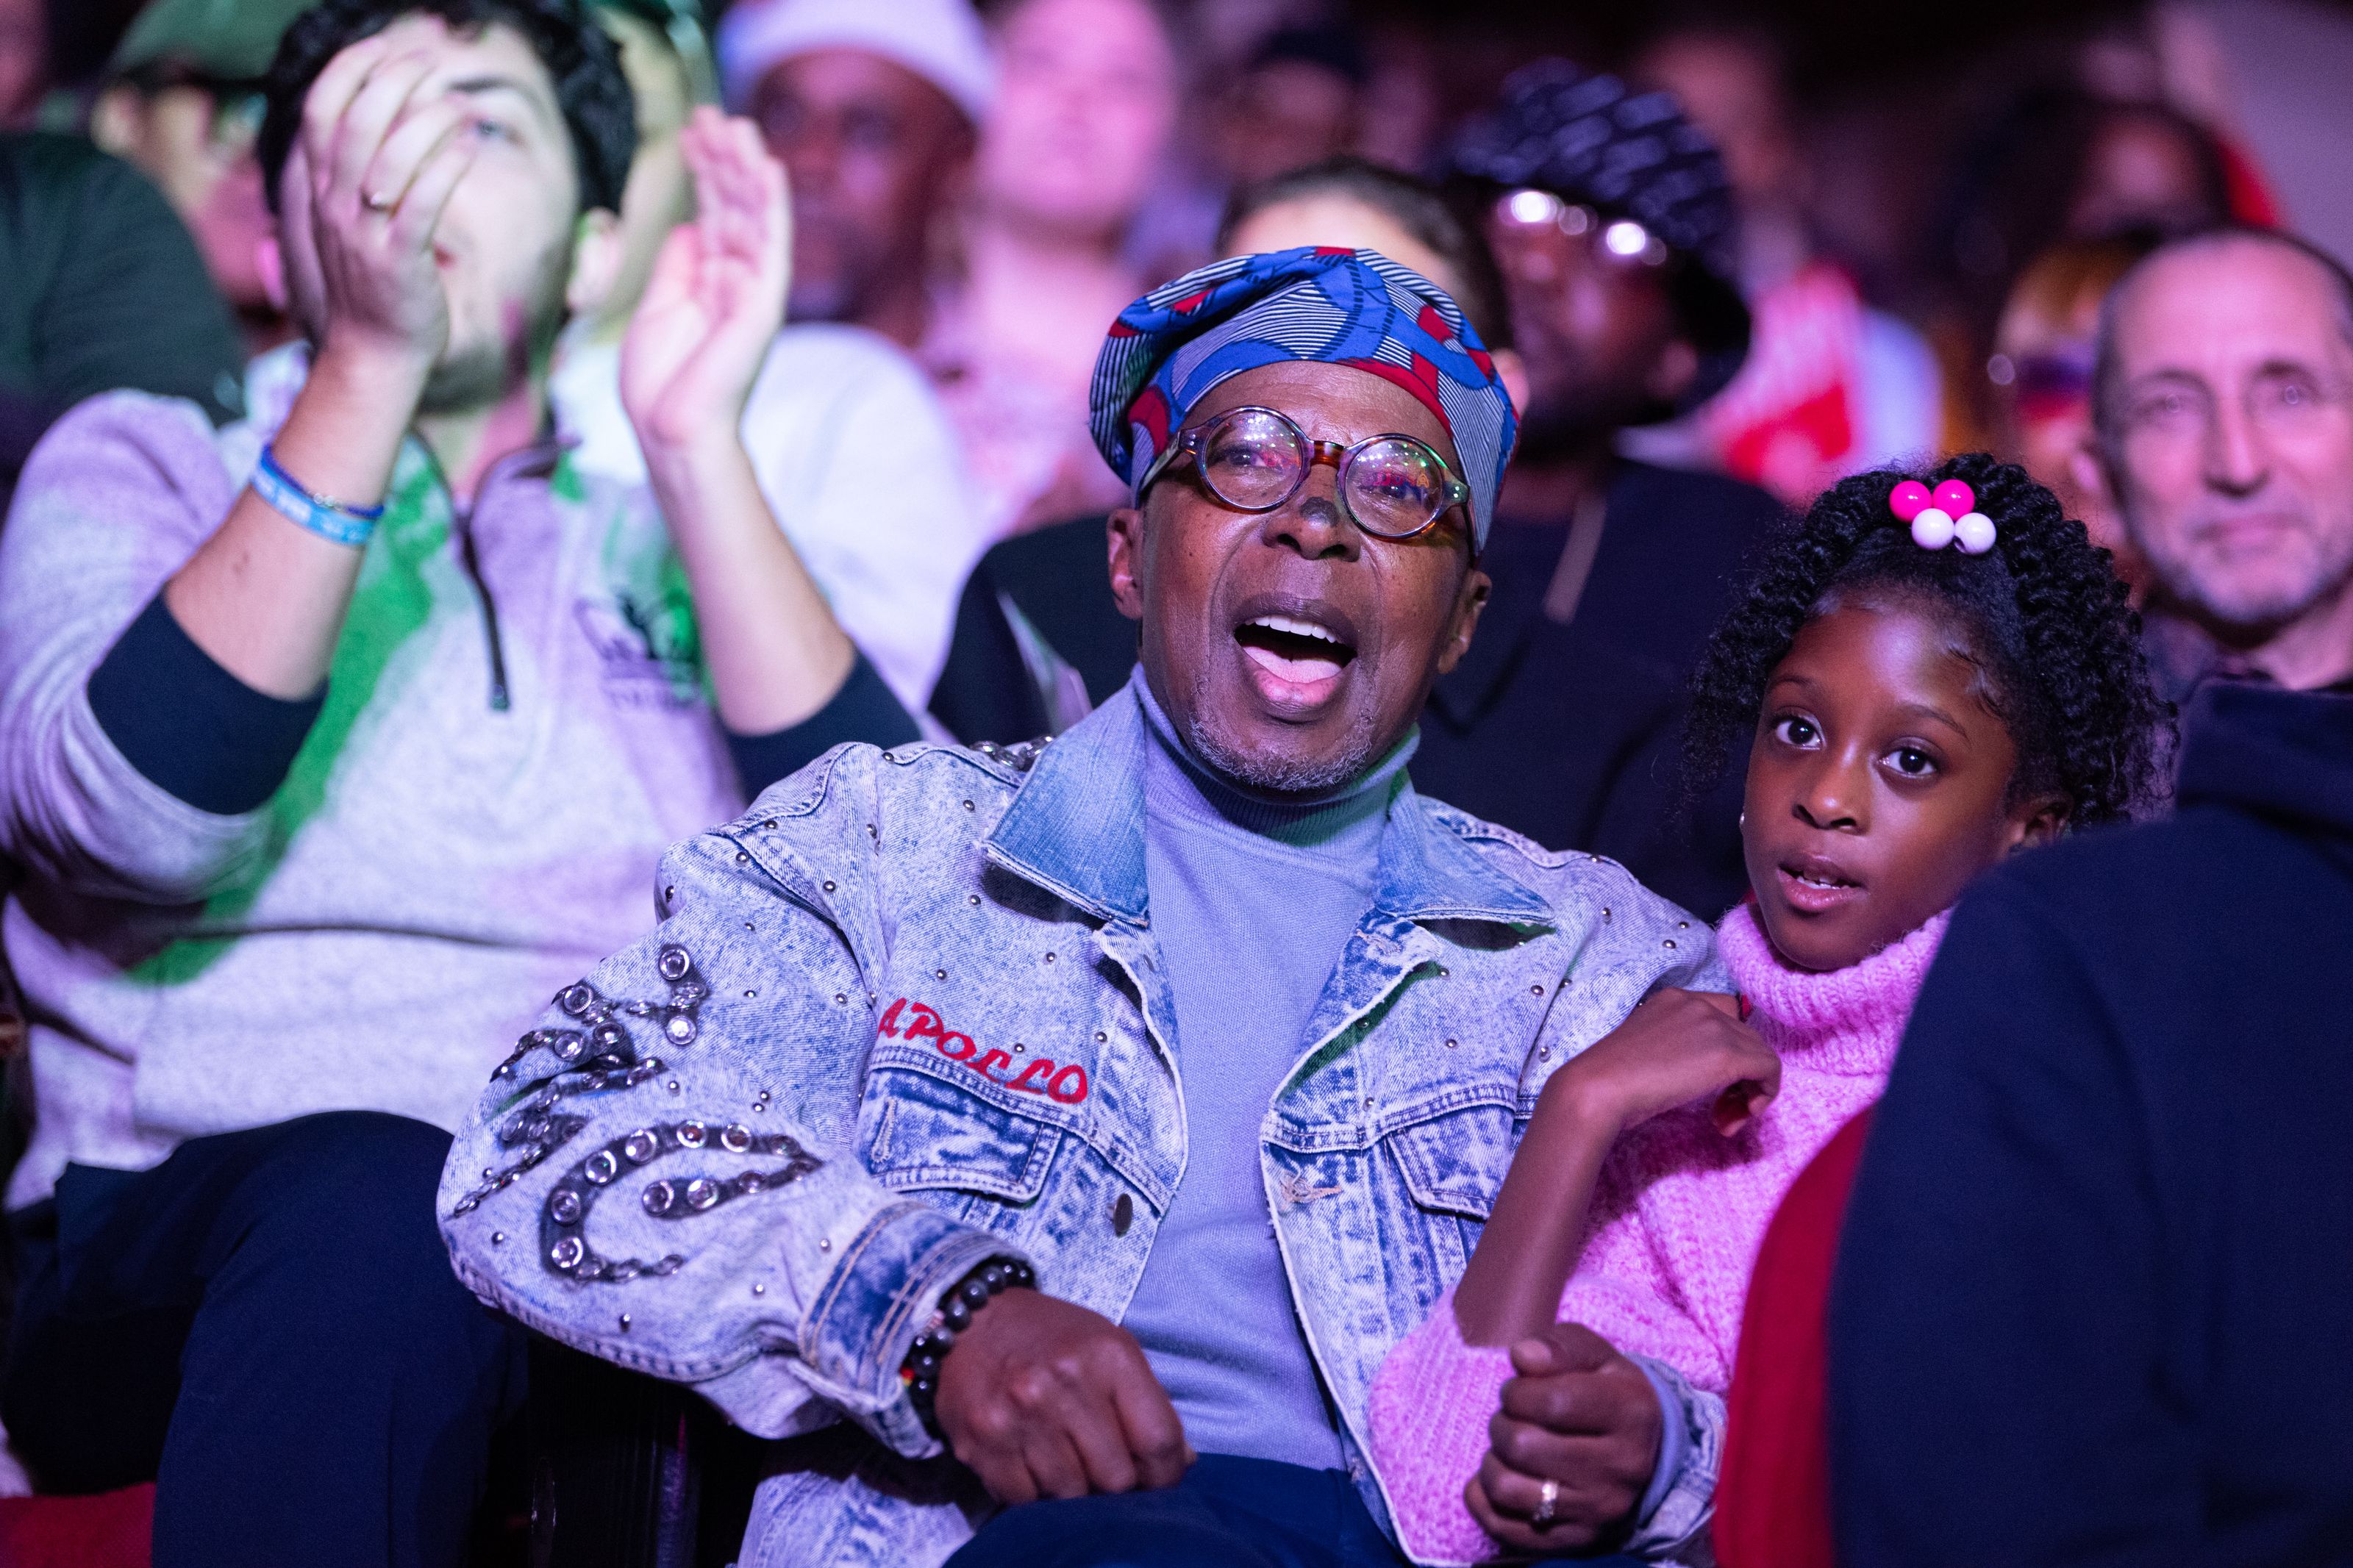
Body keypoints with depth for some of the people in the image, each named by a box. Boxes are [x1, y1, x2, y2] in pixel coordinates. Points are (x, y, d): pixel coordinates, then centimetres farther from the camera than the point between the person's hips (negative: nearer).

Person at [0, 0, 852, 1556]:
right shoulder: (138, 468, 14)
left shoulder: (673, 553, 20)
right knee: (373, 1207, -36)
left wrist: (698, 445, -5)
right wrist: (369, 365, -14)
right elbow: (135, 815, -9)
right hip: (177, 1238, -2)